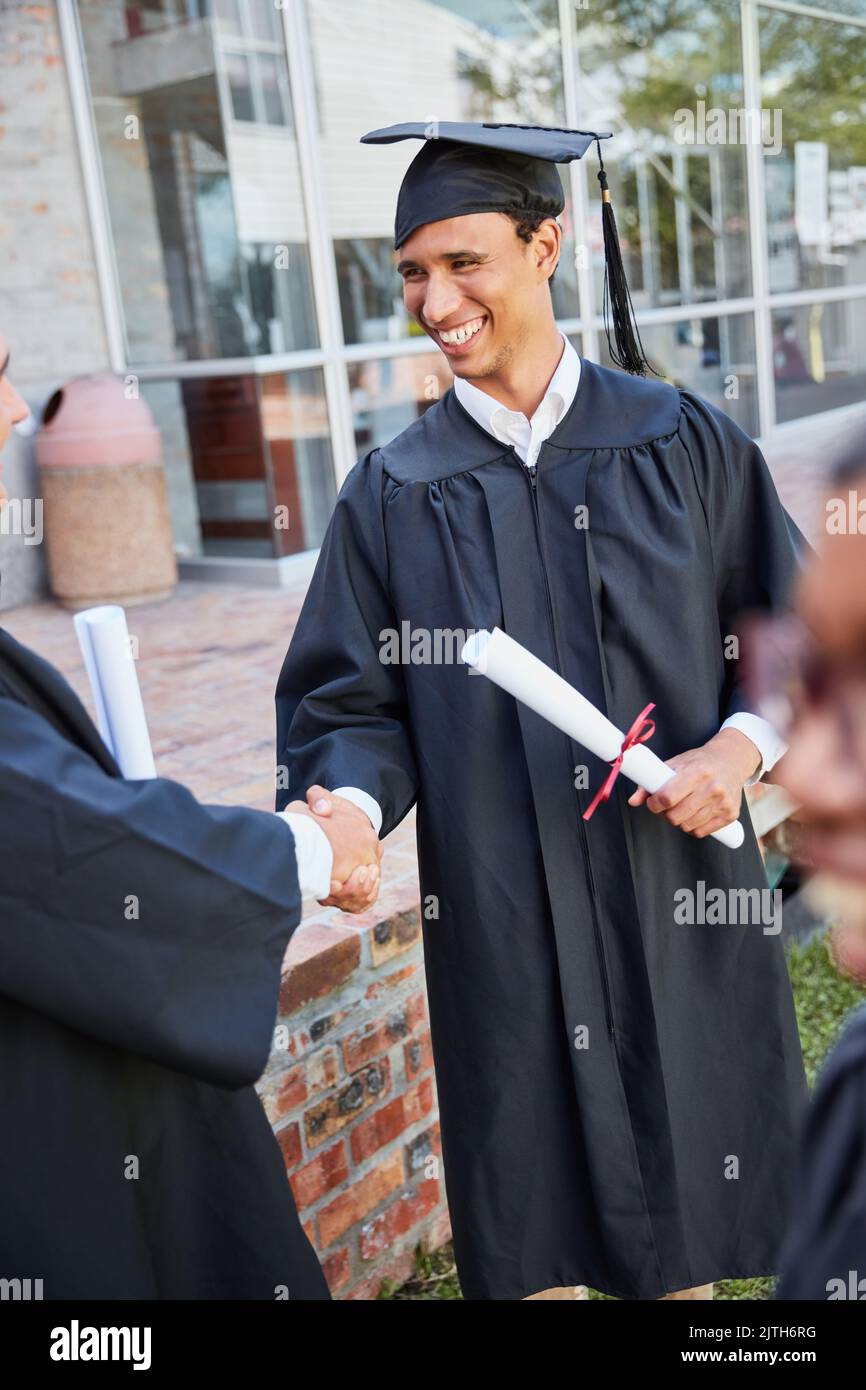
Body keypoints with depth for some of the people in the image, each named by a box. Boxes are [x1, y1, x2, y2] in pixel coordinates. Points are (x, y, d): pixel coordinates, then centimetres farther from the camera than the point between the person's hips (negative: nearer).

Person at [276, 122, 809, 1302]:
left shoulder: (682, 441, -1)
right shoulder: (394, 494, -1)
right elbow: (351, 700, -1)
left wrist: (740, 748, -12)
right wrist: (352, 803, -21)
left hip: (680, 893, 1)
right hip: (502, 915, 0)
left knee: (695, 1229, 16)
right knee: (536, 1233, 13)